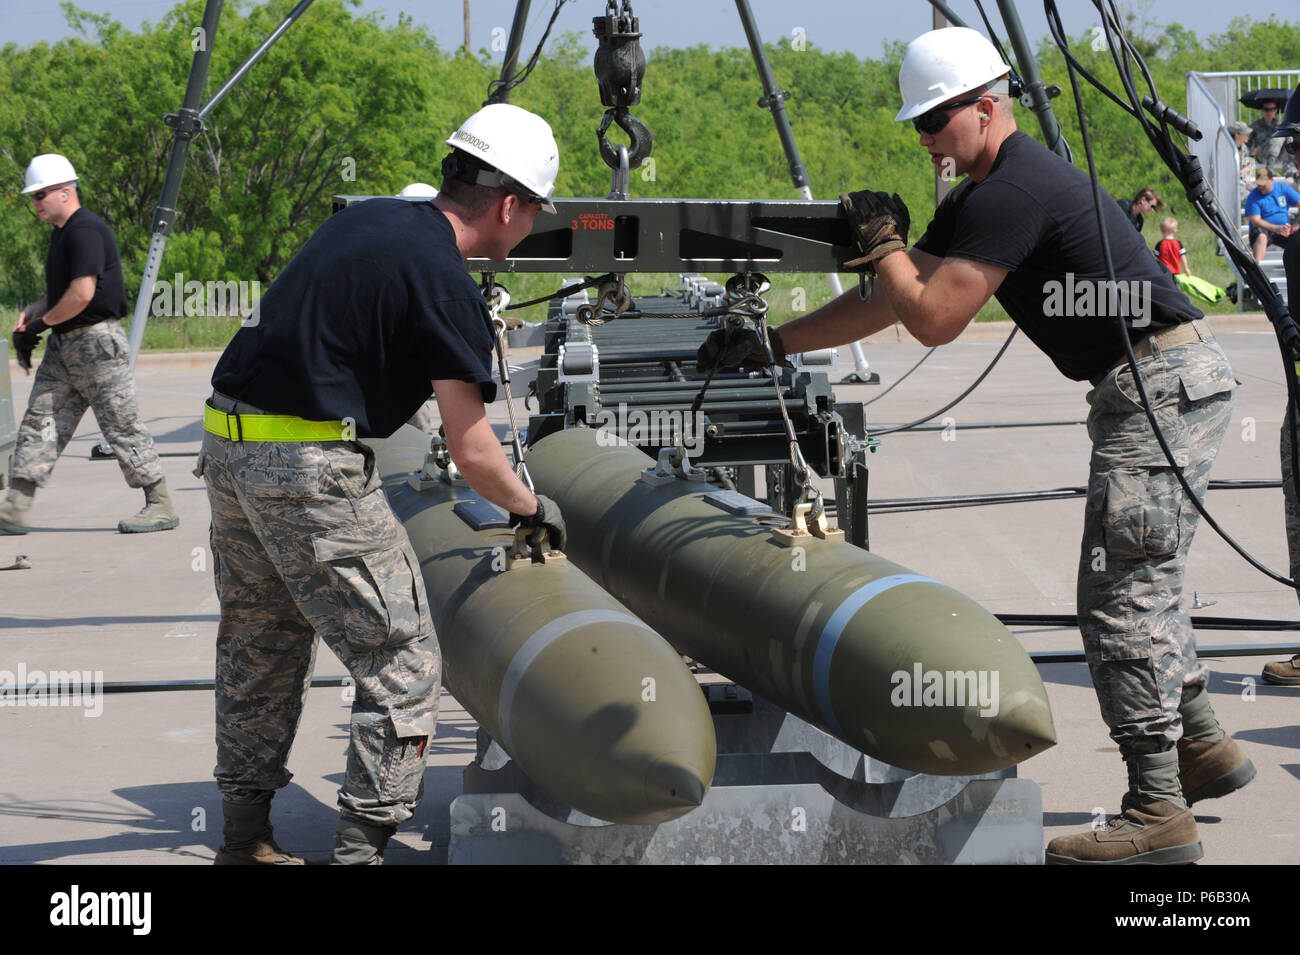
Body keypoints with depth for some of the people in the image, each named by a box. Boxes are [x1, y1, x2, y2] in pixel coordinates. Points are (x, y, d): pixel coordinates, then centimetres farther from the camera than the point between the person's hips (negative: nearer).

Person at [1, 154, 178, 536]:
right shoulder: (62, 233, 17)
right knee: (40, 420, 3)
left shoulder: (87, 231, -16)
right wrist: (33, 312, 7)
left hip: (97, 345, -10)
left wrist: (42, 322, -10)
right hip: (64, 346, 10)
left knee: (122, 426, -4)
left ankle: (161, 506, 3)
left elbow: (82, 294, -23)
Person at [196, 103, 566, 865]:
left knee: (261, 646, 20)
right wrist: (532, 509, 6)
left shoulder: (367, 221, 12)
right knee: (403, 662, -1)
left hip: (229, 450, 9)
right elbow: (470, 448, -10)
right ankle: (362, 845, -3)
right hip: (313, 470, -9)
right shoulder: (443, 281, -12)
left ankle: (246, 836, 28)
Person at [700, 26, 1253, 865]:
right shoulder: (980, 198, 17)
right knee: (1141, 583, 19)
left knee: (1122, 594, -11)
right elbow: (893, 304, 22)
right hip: (1159, 385, 11)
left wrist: (882, 242, 0)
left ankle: (1159, 814, -10)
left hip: (1164, 383, -11)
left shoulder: (1015, 191, -16)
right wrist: (771, 344, 20)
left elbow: (932, 318, -16)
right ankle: (1203, 748, 29)